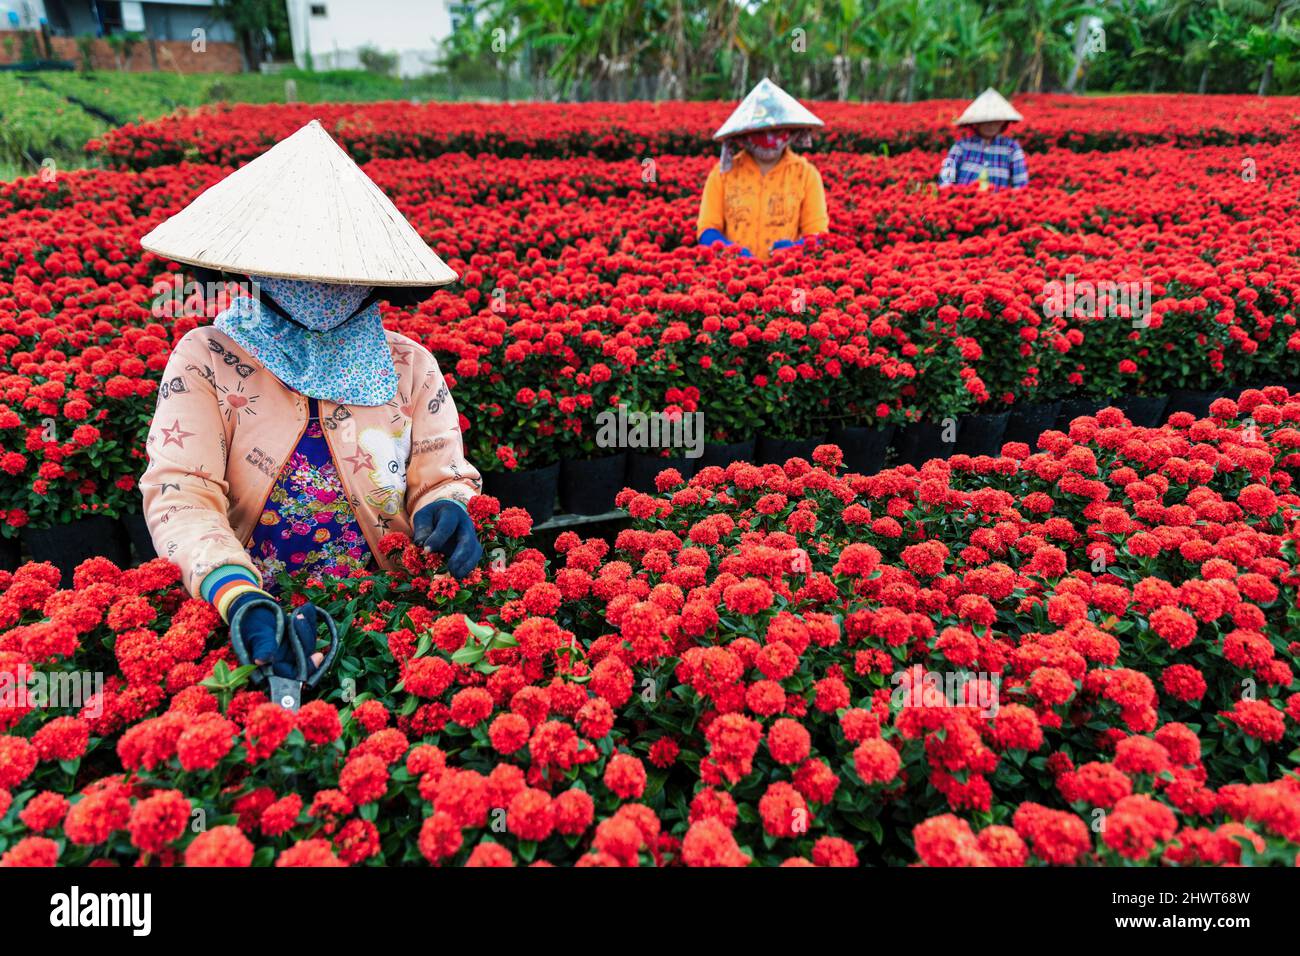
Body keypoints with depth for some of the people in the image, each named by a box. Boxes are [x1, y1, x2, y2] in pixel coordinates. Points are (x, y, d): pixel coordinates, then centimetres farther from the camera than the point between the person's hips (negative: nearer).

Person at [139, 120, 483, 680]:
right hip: (250, 613, -3)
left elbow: (441, 475, 8)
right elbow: (179, 489, -10)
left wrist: (445, 505, -18)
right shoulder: (205, 360, 0)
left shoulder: (410, 368, 6)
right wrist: (240, 598, -28)